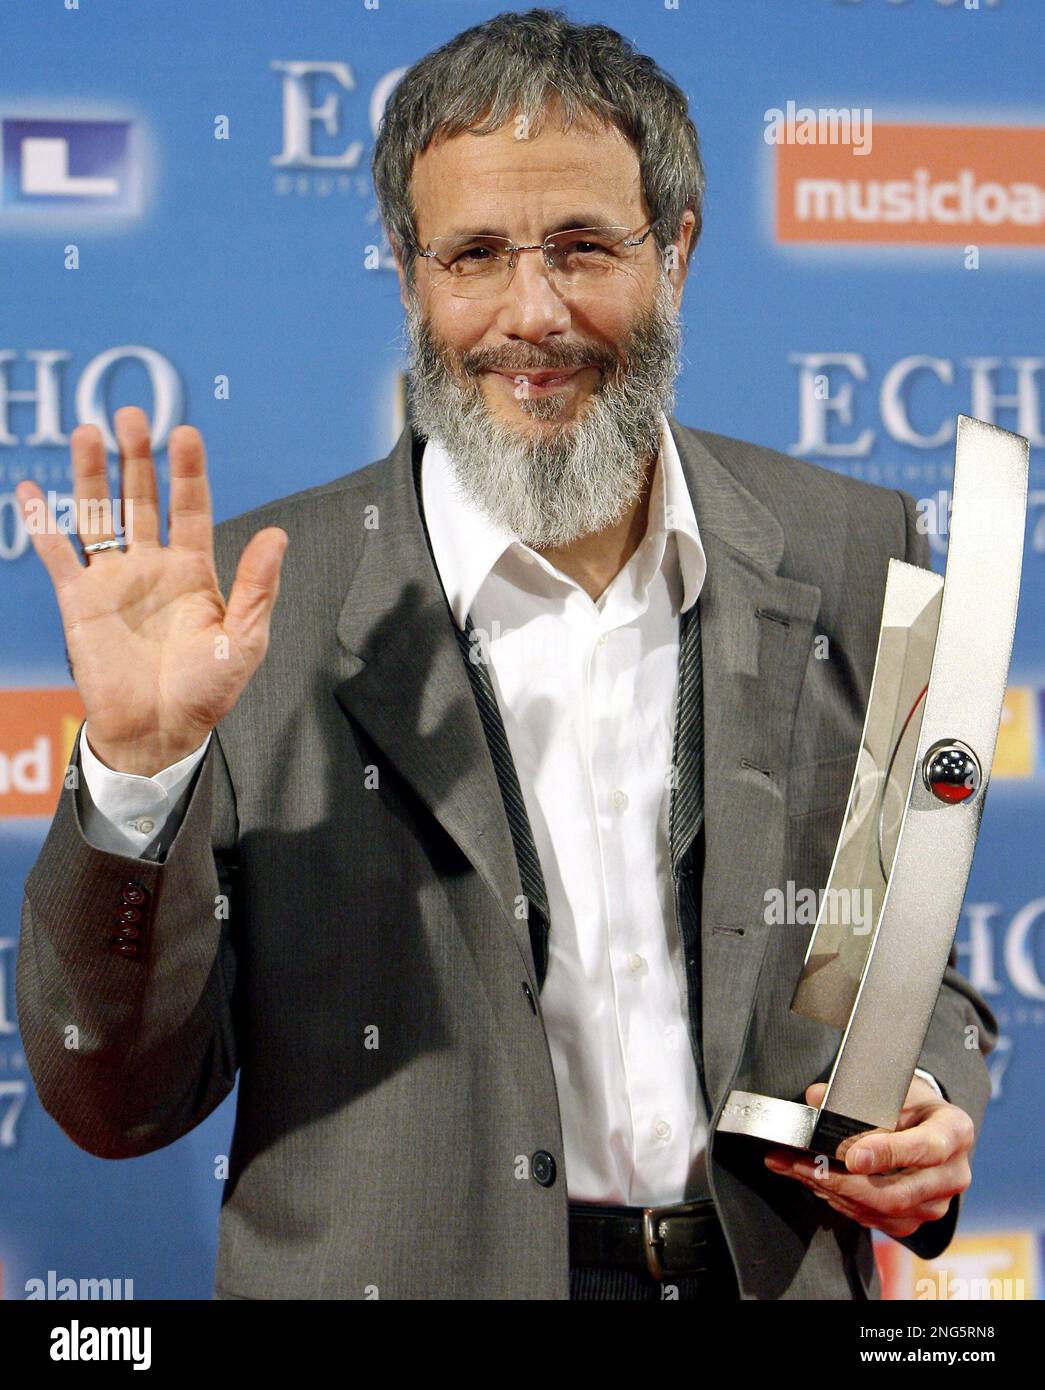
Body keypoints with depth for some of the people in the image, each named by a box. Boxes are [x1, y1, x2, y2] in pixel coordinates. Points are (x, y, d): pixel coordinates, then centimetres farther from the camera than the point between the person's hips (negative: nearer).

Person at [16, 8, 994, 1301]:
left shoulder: (850, 559, -1)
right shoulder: (261, 606, -9)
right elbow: (116, 1103, -9)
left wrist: (926, 1103, -8)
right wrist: (136, 766, -22)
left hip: (776, 1269, 2)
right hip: (403, 1277, -2)